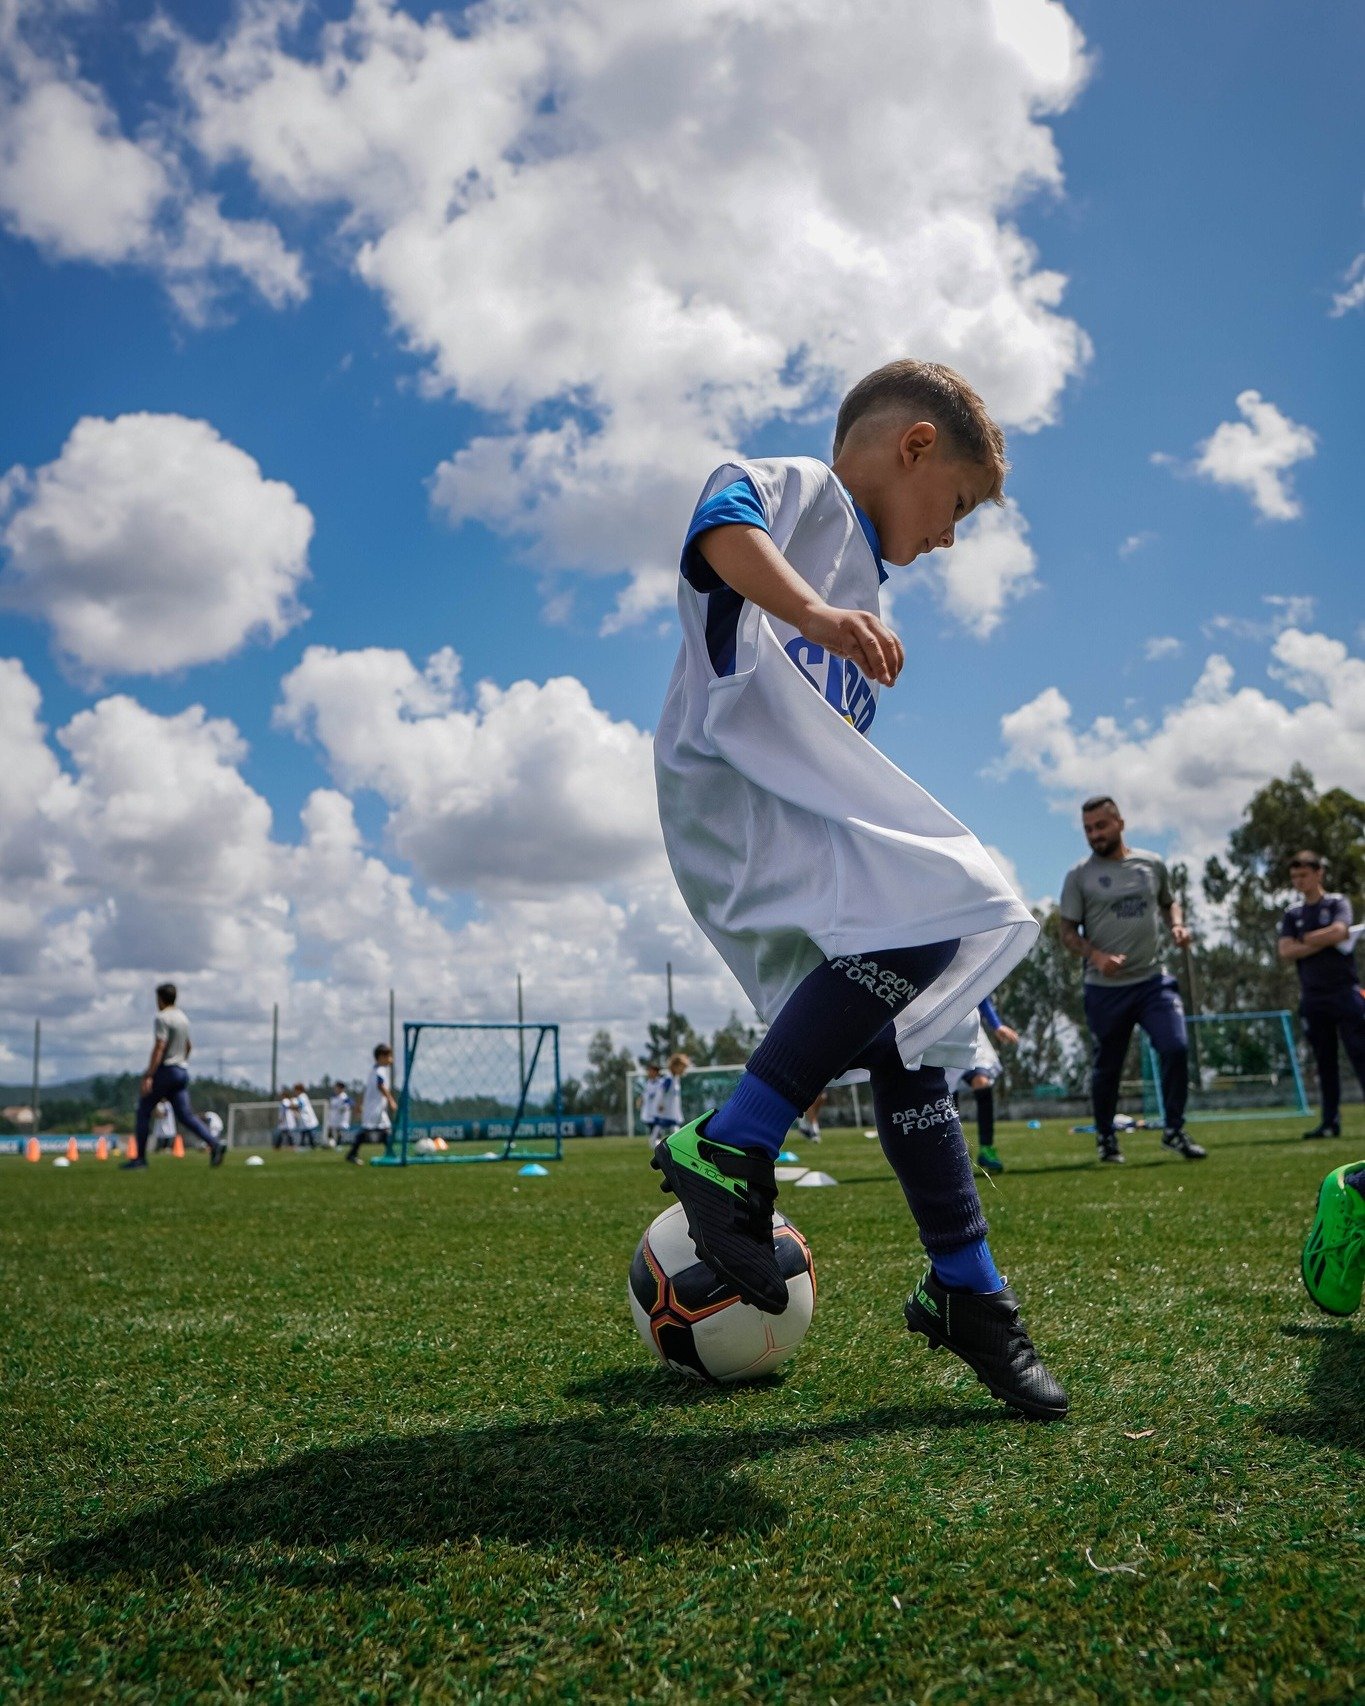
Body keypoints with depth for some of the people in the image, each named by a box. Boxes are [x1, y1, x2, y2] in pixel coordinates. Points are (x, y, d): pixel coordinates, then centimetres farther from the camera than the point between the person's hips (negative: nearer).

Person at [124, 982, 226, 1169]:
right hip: (182, 1071, 7)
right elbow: (188, 1046, 26)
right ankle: (215, 1144, -15)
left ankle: (140, 1157, 9)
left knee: (144, 1110, 6)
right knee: (185, 1114, 2)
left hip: (165, 1069, -7)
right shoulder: (183, 1018, 16)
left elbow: (159, 1047, -19)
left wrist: (148, 1076, -22)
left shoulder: (162, 1018, -9)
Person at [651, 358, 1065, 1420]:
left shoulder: (858, 590, 33)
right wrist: (814, 612, -35)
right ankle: (731, 1146, -22)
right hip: (734, 773, -9)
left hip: (798, 799, 10)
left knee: (901, 1042, 4)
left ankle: (966, 1290, 12)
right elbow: (722, 520, -17)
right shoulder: (802, 490, 8)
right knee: (922, 915, -29)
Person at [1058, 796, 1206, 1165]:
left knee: (1176, 1048, -13)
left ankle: (1174, 1131, 6)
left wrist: (1177, 925, 1)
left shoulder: (1152, 864, 7)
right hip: (1105, 988, -2)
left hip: (1153, 979, 2)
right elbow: (1068, 932, -1)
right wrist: (1095, 955, -20)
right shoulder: (1079, 875, -2)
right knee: (1107, 1068, 7)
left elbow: (1169, 902, 23)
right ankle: (1105, 1138, 28)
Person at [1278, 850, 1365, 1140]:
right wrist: (1324, 941, -9)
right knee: (1325, 1062, 7)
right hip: (1312, 998, 4)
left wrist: (1304, 939, -4)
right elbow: (1286, 951, -1)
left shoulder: (1337, 903, 3)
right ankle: (1330, 1121, 10)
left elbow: (1338, 932, -17)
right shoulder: (1292, 914, 12)